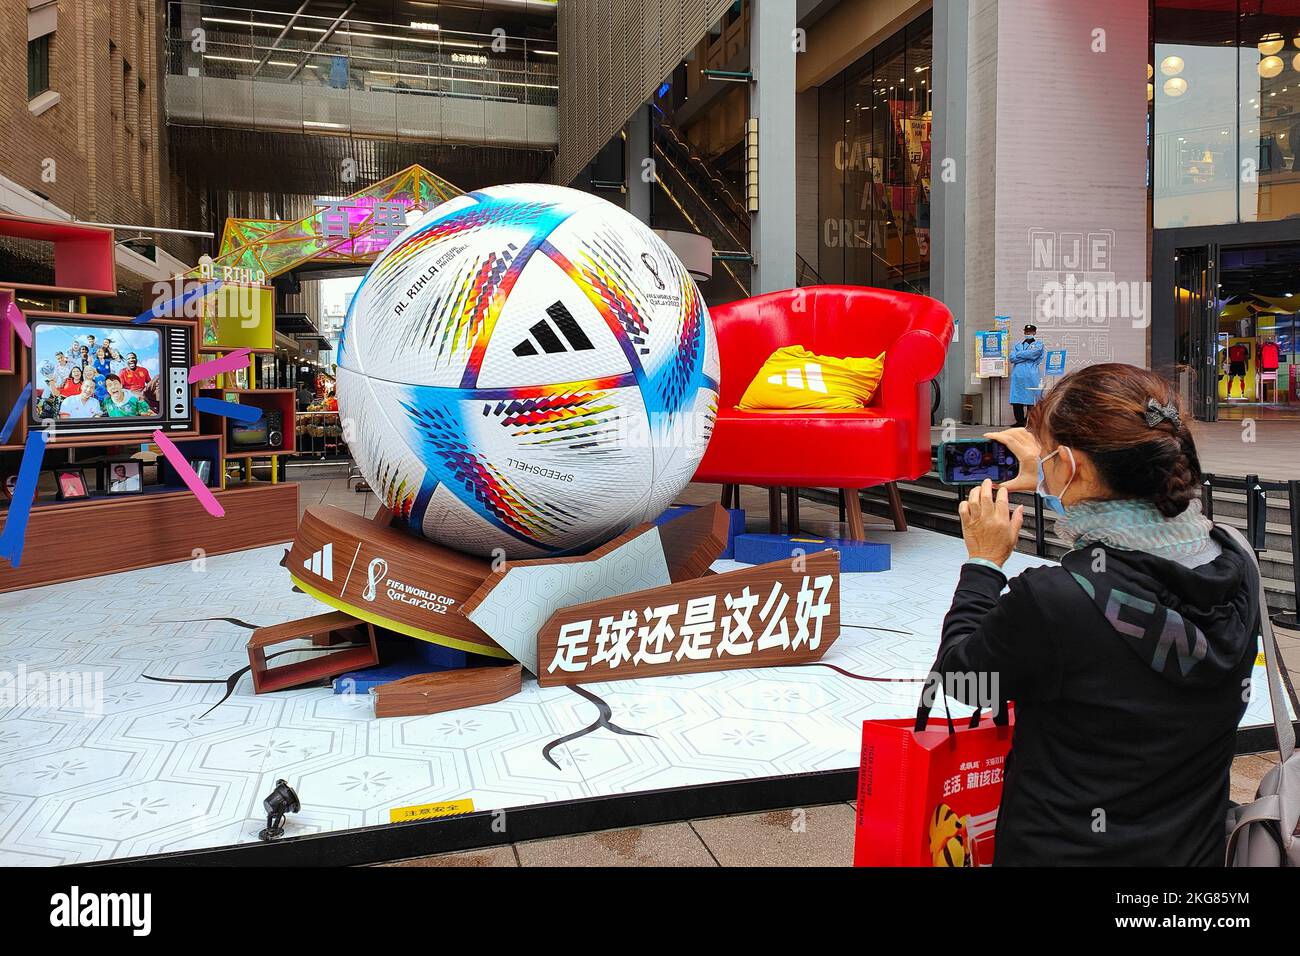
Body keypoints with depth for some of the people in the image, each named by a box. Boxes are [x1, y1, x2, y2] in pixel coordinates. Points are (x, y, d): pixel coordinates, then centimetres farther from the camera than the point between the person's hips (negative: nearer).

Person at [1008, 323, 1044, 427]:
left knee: (1032, 399, -7)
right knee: (1016, 399, -2)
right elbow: (1012, 358, 5)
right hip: (1018, 375, 3)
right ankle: (1019, 421, 4)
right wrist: (1027, 356, -3)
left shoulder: (1038, 345, 12)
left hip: (1032, 375, -3)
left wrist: (1019, 354, 2)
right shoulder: (1018, 345, 21)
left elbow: (1033, 354, -9)